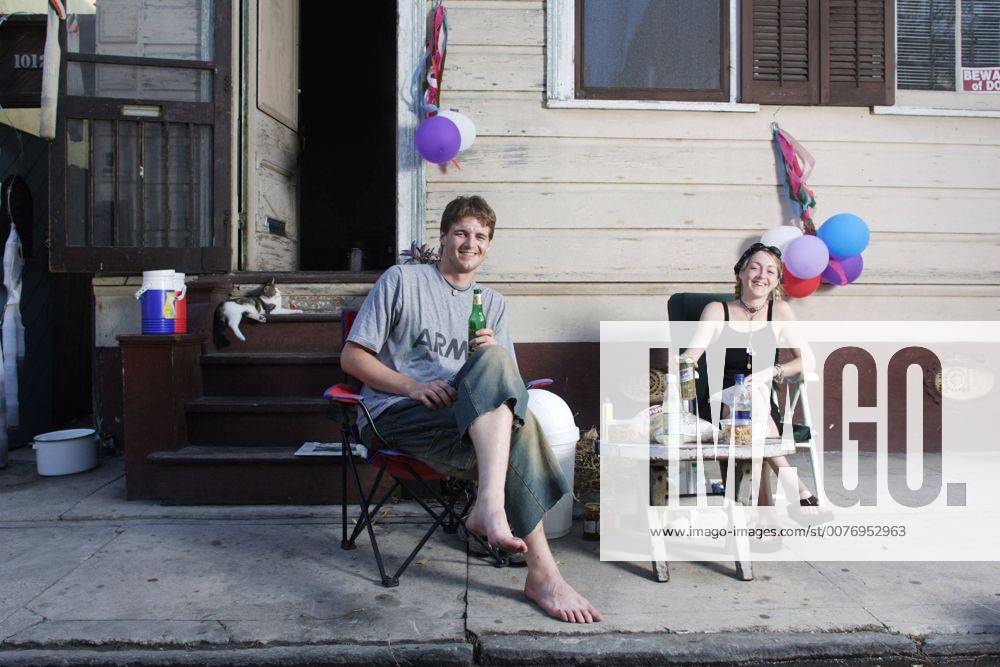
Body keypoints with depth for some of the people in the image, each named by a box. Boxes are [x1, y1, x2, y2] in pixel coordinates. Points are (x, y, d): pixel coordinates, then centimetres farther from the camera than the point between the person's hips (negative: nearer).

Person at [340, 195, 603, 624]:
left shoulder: (492, 303, 22)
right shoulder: (403, 280, 8)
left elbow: (507, 383, 16)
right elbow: (351, 358, 2)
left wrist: (492, 357, -9)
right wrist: (413, 386, -15)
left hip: (473, 418, 4)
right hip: (396, 414, -4)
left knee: (493, 360, -31)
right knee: (516, 427, -31)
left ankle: (490, 505, -40)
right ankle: (542, 570, -39)